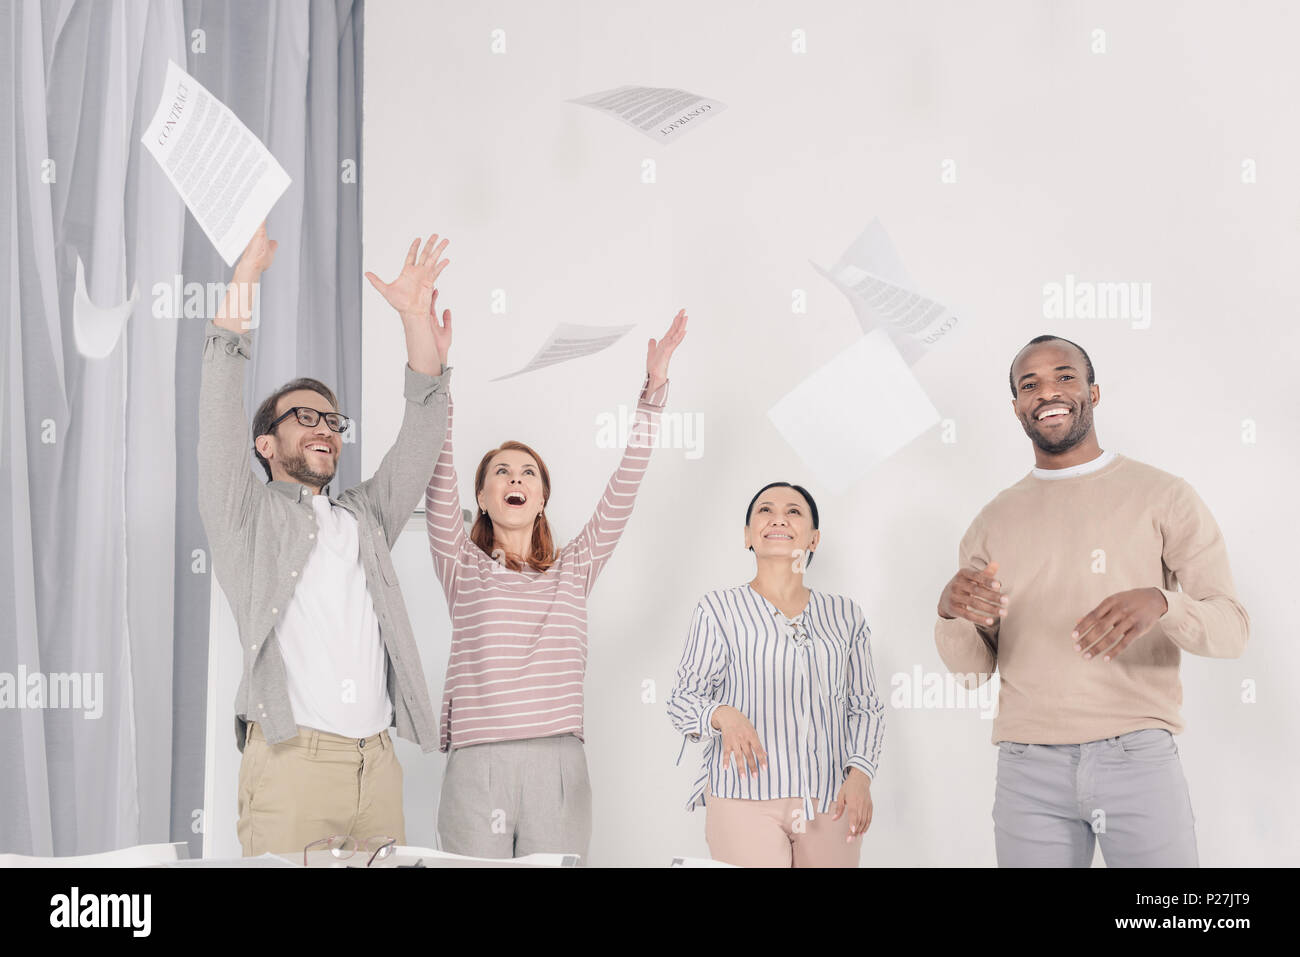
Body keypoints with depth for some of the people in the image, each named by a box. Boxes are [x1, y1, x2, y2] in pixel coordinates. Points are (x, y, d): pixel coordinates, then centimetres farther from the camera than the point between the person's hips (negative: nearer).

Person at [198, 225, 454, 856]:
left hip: (376, 761, 4)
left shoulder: (366, 517, 24)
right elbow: (220, 418, 1)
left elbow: (419, 437, 16)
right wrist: (242, 285, -4)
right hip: (290, 760, -4)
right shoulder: (246, 514, 12)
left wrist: (416, 318, 8)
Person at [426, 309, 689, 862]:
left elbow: (623, 489, 9)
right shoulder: (463, 567, 9)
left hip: (559, 764, 2)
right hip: (477, 761, -1)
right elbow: (439, 481, -2)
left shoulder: (574, 569, 15)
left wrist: (653, 391, 4)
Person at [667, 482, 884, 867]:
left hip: (831, 804, 3)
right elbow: (683, 699, 2)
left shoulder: (845, 615, 12)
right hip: (745, 801, -3)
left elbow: (866, 707, 14)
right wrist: (723, 716, -18)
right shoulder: (719, 609, 2)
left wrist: (860, 774, -1)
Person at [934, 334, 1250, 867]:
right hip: (1028, 769, 2)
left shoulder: (1164, 497, 4)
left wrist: (1160, 603, -25)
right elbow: (971, 670, 9)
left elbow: (1231, 629, -3)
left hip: (1140, 759, -2)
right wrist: (950, 611, -14)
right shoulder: (993, 522, 12)